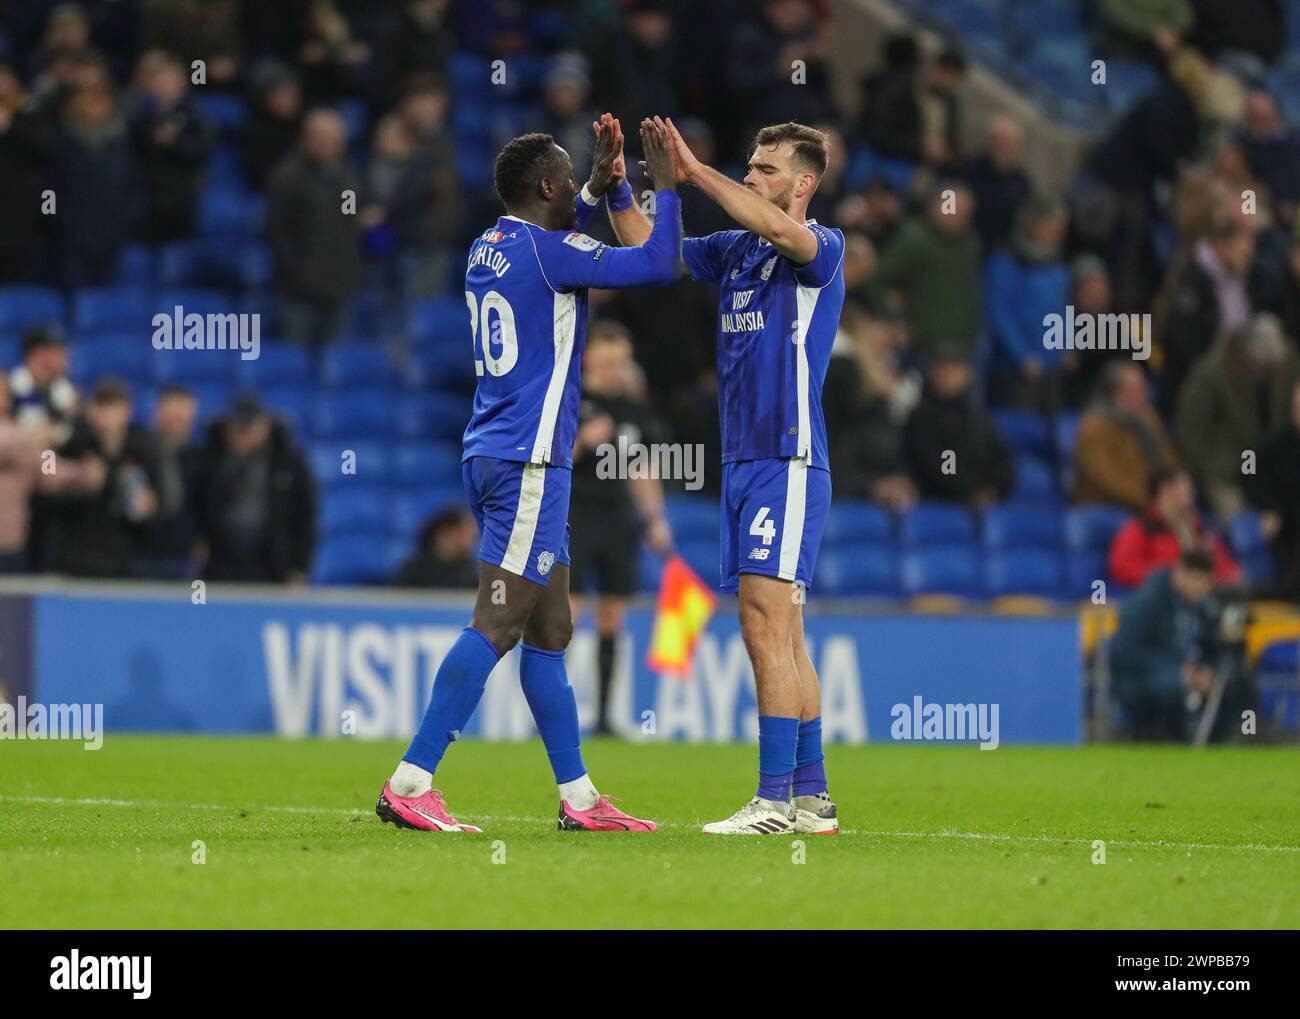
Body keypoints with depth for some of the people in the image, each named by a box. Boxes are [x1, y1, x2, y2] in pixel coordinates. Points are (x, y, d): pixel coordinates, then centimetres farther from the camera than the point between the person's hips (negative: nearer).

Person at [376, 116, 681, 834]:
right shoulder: (546, 252, -12)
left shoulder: (488, 249, 14)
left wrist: (603, 184, 27)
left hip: (490, 456, 10)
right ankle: (409, 784, -16)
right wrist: (664, 184, 3)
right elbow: (657, 264, -10)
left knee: (549, 631, 12)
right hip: (528, 461, -10)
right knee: (497, 625, -11)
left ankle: (578, 797, 15)